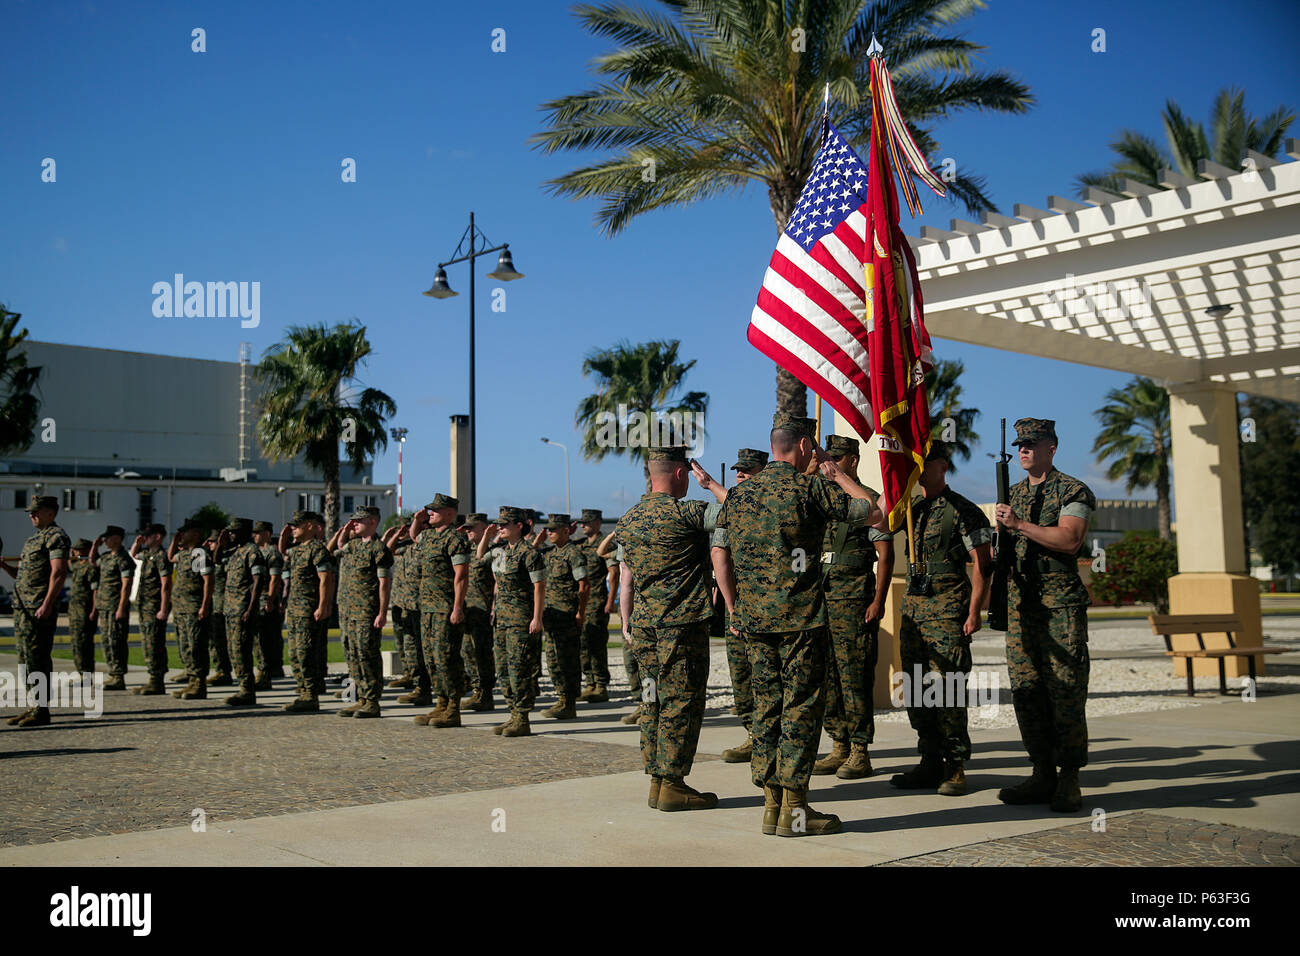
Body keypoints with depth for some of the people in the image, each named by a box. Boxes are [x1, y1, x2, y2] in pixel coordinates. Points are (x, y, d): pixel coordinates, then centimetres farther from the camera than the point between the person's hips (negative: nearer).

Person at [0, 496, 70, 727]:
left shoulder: (56, 536, -8)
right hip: (22, 607, 10)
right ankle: (35, 707, 17)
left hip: (40, 610, -10)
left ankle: (42, 710, -4)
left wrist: (47, 605, -25)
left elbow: (59, 572, -18)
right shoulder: (34, 538, 22)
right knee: (26, 656, 11)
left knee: (38, 658, -8)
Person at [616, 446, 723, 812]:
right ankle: (672, 785, 2)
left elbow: (625, 580, 15)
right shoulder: (686, 513, -12)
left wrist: (627, 624, 21)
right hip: (682, 623, -7)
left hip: (644, 623, 7)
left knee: (653, 701, 13)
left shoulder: (628, 520, 12)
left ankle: (657, 782, 17)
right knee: (682, 703, -1)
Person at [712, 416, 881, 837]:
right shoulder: (811, 488, -8)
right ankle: (794, 808, 1)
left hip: (753, 618, 6)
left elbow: (720, 555, 8)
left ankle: (772, 804, 14)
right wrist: (836, 474, 8)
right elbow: (874, 511, -2)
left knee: (767, 706, 11)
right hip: (801, 618, -6)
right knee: (801, 707, 0)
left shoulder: (739, 494, 10)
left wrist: (735, 609, 14)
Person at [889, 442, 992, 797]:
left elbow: (982, 564, -8)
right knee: (916, 689, 7)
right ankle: (931, 763, 16)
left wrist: (974, 613, -13)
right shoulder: (912, 511, 16)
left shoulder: (963, 511, -5)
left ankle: (955, 768, 2)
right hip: (913, 605, 7)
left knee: (946, 688, -7)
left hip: (947, 608, -7)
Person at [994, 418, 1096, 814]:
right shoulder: (1014, 494, 18)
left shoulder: (1073, 491, -2)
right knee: (1025, 689, 4)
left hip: (1061, 603, -6)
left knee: (1065, 689, -6)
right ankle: (1042, 774, 11)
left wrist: (1020, 525, -16)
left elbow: (1070, 540, -17)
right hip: (1020, 602, 6)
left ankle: (1068, 781, 1)